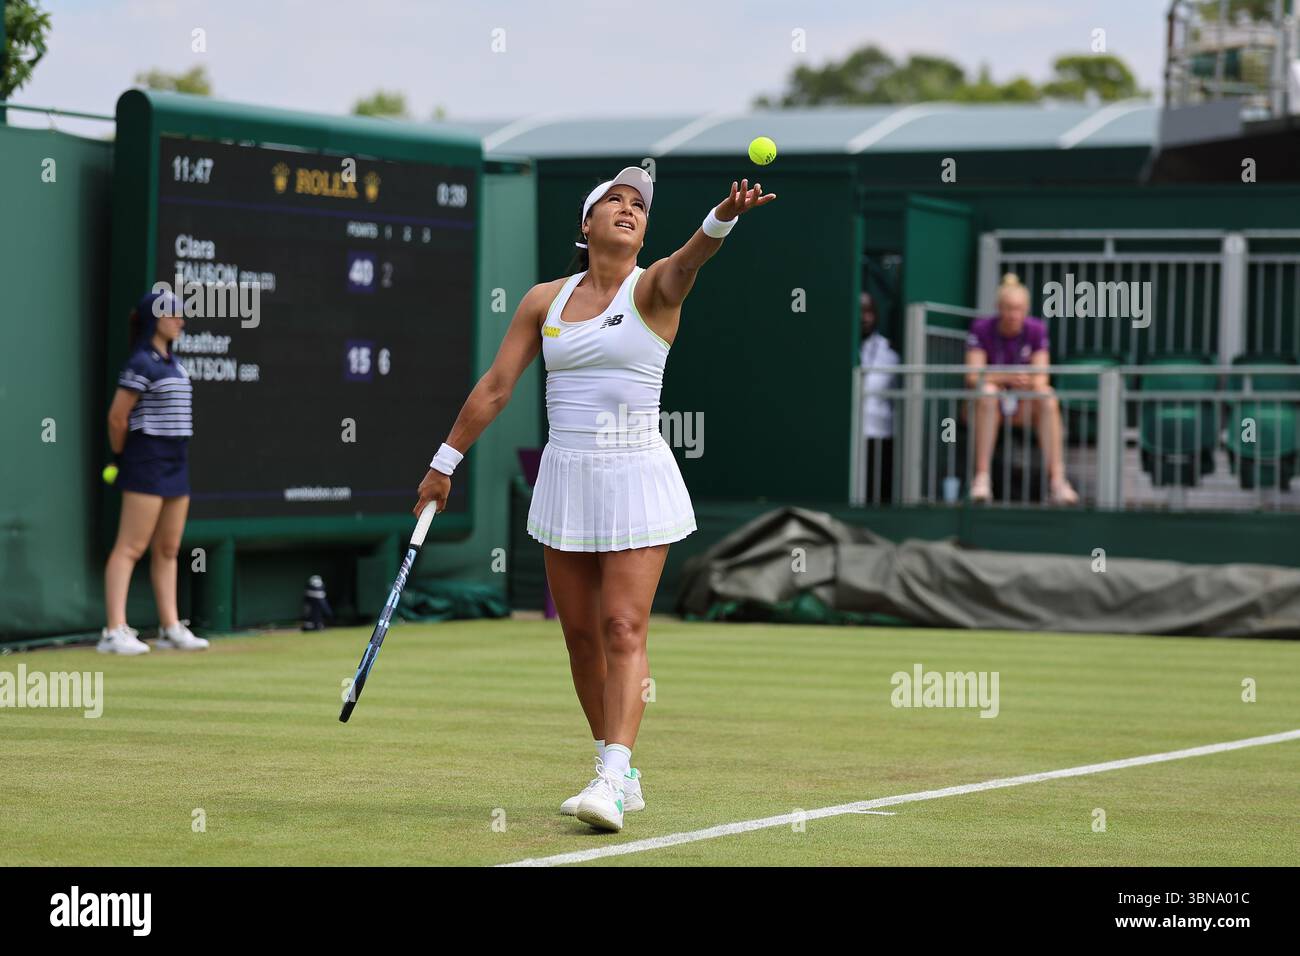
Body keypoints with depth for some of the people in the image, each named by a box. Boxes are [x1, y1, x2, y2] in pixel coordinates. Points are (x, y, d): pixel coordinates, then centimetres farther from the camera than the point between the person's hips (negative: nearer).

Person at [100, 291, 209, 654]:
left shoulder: (173, 363, 14)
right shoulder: (141, 364, -13)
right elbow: (117, 418, -12)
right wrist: (122, 457, 1)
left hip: (176, 464, 9)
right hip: (148, 461, -9)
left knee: (168, 549, 12)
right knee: (130, 547, -10)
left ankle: (170, 627, 17)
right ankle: (115, 631, -12)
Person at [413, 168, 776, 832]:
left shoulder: (652, 289, -4)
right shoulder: (545, 300, 7)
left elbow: (689, 259, -27)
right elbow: (496, 387, 12)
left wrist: (722, 218, -49)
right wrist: (445, 463, 13)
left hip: (635, 478, -4)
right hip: (565, 477, 4)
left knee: (623, 629, -11)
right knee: (581, 634, 6)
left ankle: (612, 782, -17)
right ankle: (621, 775, 16)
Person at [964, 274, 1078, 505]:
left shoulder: (1036, 330, 0)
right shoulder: (981, 329, -6)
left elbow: (1041, 377, -7)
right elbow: (973, 376, -16)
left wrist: (1030, 383, -31)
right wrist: (1007, 378, -32)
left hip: (1022, 405, 2)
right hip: (985, 406, -2)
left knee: (1048, 397, -30)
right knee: (988, 392, -36)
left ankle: (1057, 480, -38)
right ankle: (981, 477, -41)